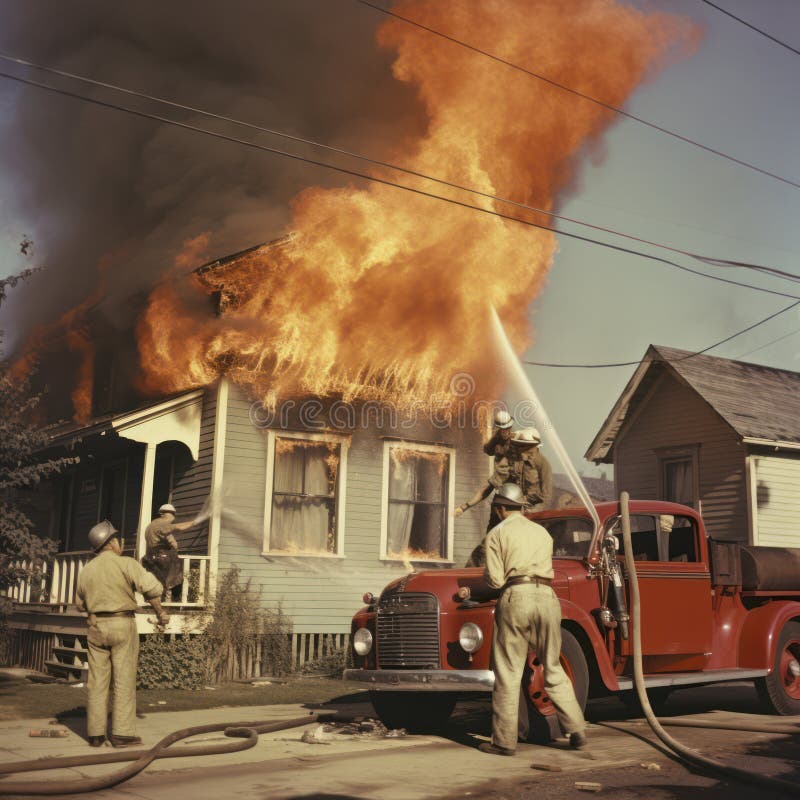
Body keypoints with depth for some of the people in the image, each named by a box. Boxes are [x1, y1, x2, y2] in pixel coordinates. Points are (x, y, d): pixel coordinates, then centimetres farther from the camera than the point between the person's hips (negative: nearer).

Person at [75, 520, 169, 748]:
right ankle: (122, 733, -3)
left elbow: (80, 603, 21)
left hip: (96, 627, 5)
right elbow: (151, 587, -17)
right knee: (124, 680, -1)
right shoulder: (126, 563, -8)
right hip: (122, 625, -5)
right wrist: (160, 612, -3)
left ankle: (96, 733, 9)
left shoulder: (86, 571, 10)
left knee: (97, 680, 8)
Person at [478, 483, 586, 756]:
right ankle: (576, 731, 12)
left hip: (516, 598, -4)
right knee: (554, 670, 13)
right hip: (547, 598, 4)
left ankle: (504, 741, 4)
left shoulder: (497, 534, 6)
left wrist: (487, 575, 20)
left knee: (508, 674, 1)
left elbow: (495, 579, -2)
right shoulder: (542, 532, 20)